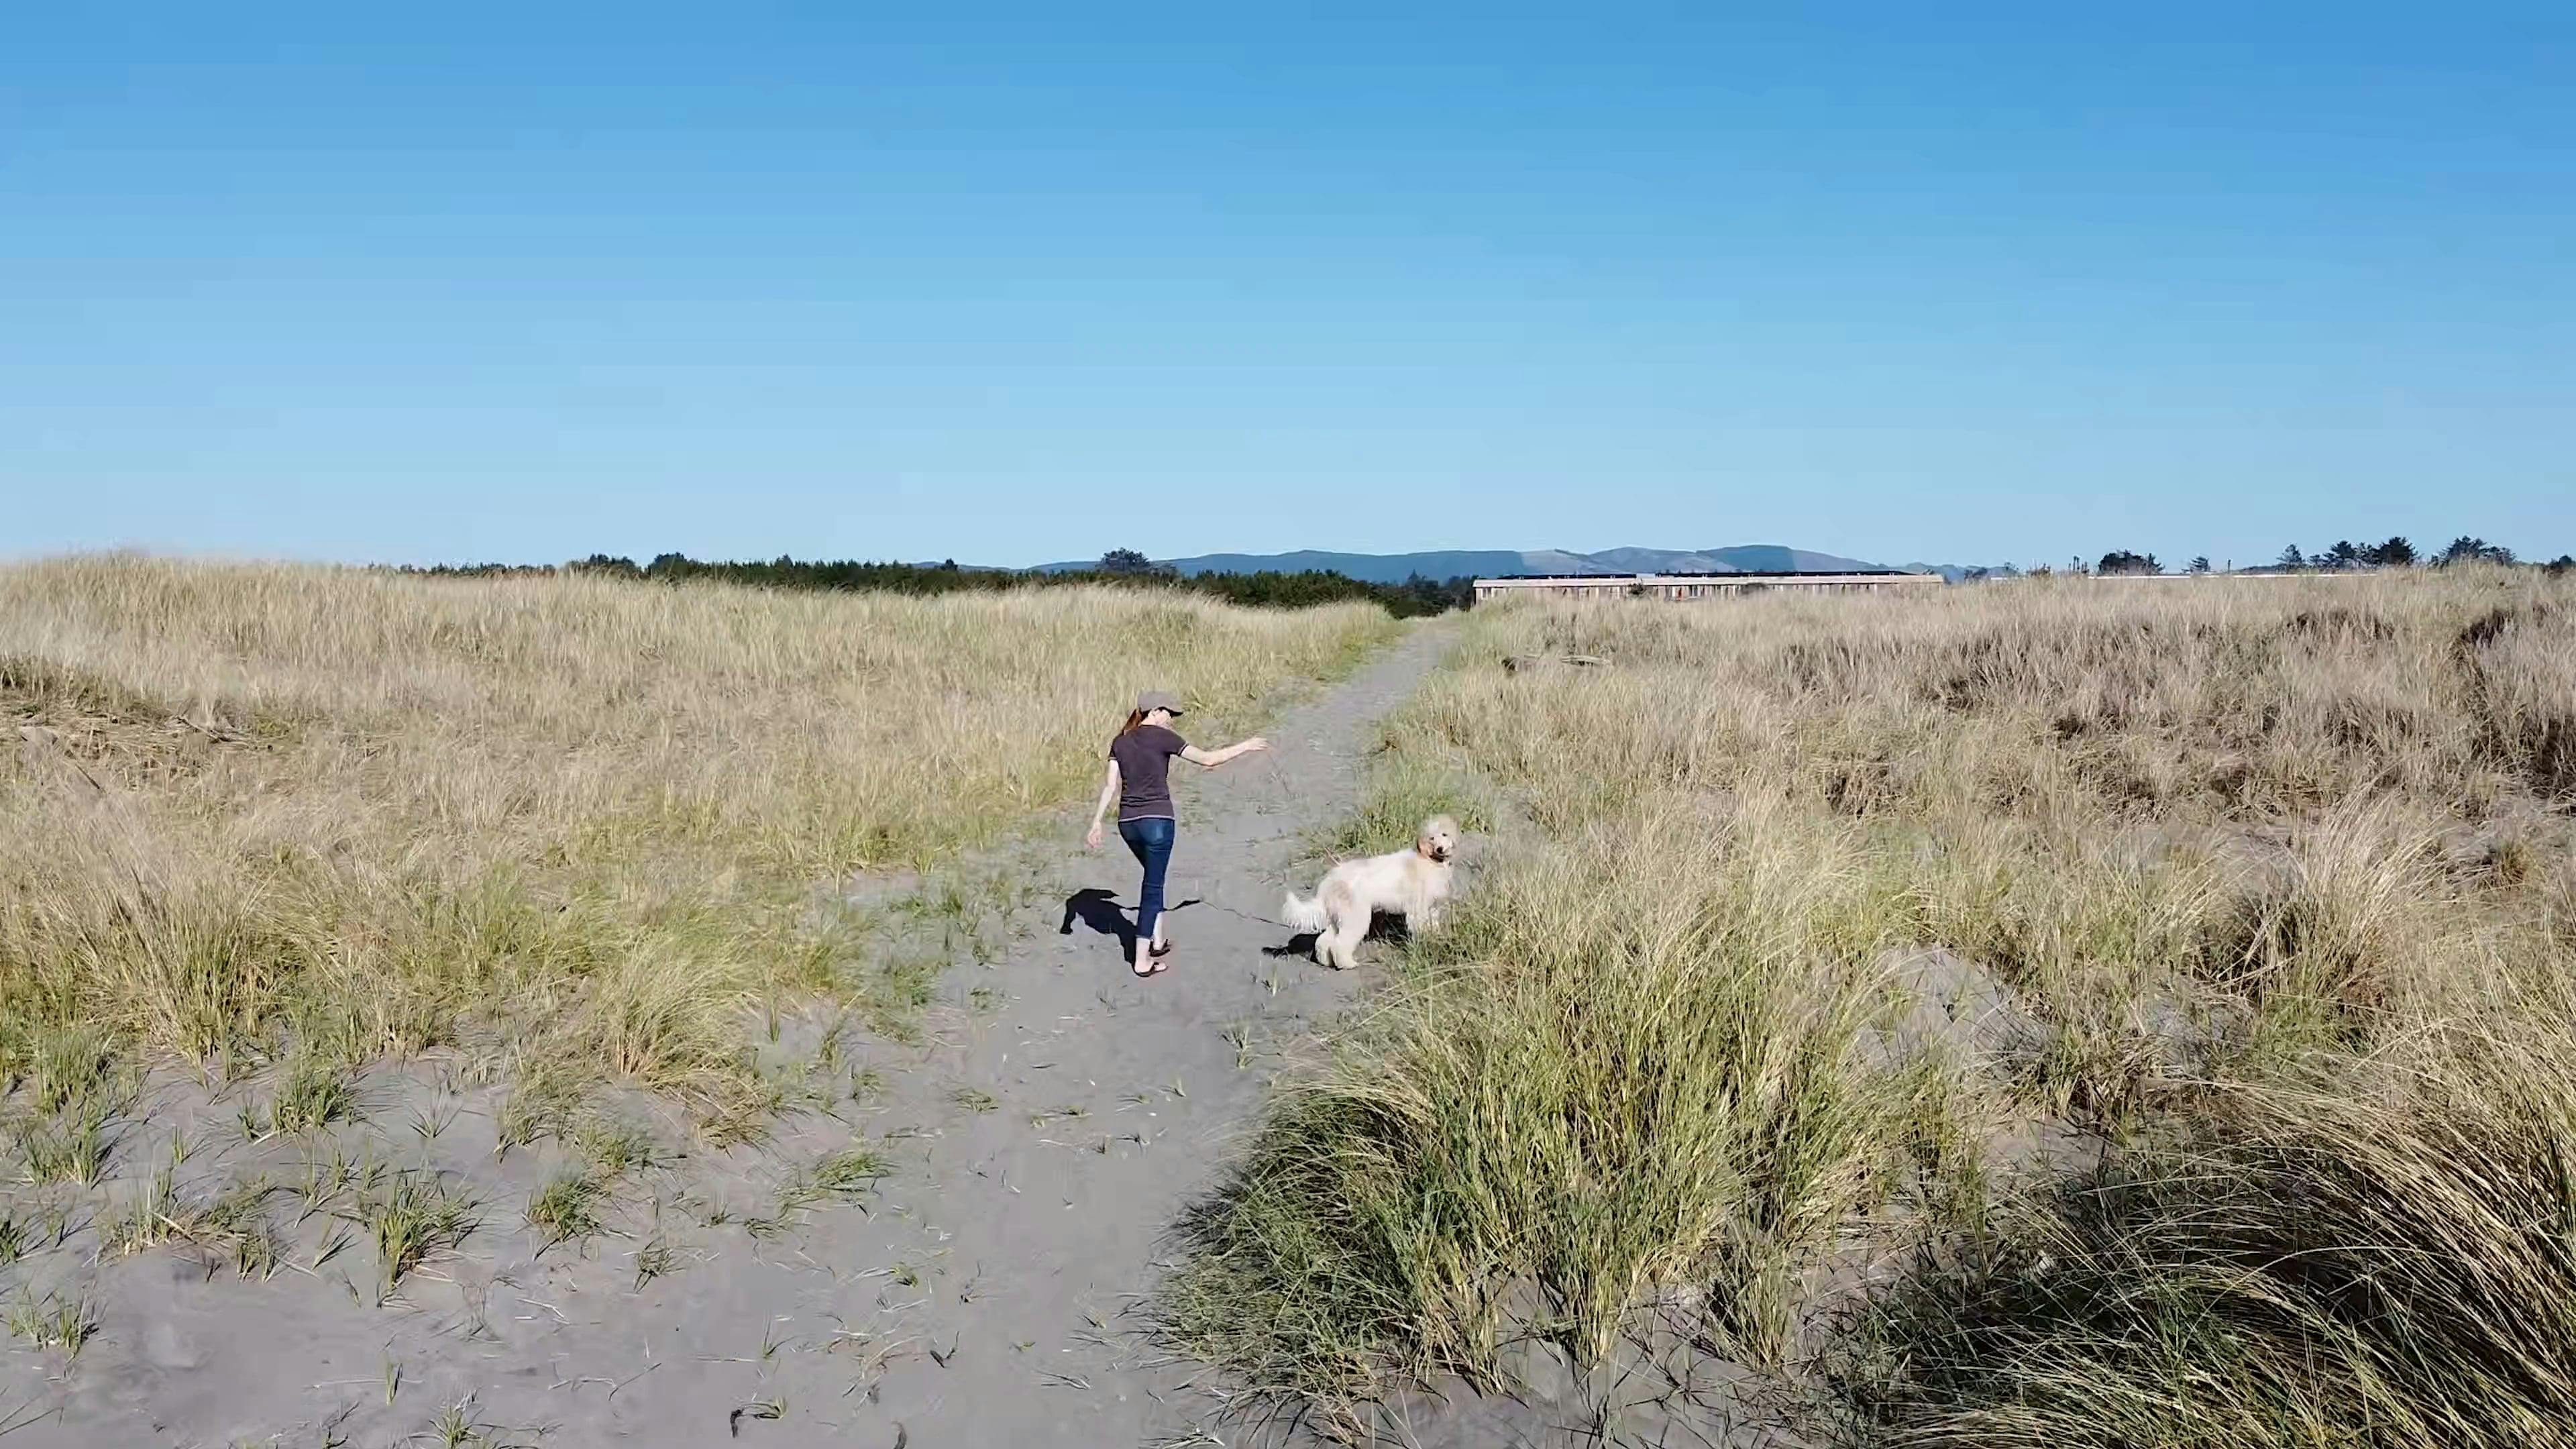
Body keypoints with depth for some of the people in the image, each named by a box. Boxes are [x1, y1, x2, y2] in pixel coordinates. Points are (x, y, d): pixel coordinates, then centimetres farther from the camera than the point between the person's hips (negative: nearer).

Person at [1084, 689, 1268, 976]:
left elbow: (1111, 785, 3)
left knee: (1154, 877, 26)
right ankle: (1142, 961, 3)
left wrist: (1097, 823, 3)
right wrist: (1245, 747, 4)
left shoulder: (1120, 742, 8)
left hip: (1128, 822, 6)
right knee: (1153, 886, 2)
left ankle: (1158, 941, 32)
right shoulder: (1162, 737, -7)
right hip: (1157, 820, -6)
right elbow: (1207, 759, -6)